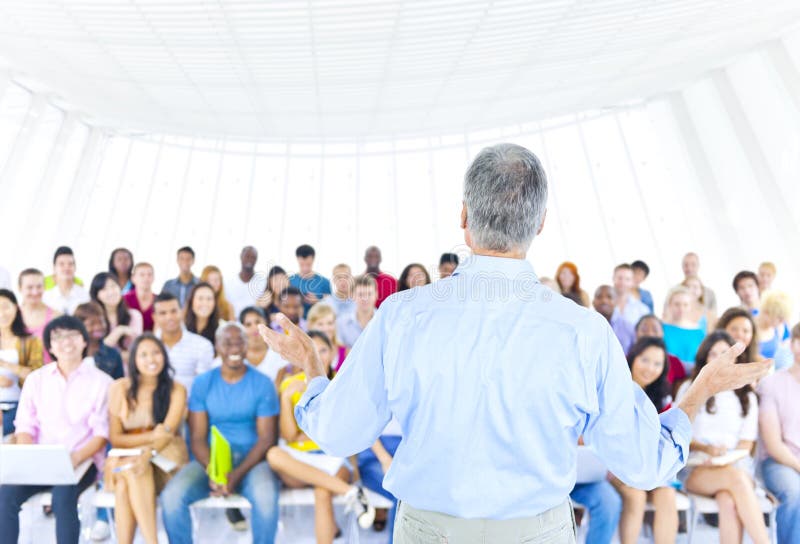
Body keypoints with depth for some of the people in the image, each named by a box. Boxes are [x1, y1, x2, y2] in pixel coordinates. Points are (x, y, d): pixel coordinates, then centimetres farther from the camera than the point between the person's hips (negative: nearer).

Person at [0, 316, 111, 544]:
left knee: (63, 494, -31)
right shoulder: (36, 379, 12)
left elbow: (101, 433, -3)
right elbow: (25, 426, 7)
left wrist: (76, 458, -20)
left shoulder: (101, 381, 0)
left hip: (83, 462, -3)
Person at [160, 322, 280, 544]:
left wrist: (237, 474, -18)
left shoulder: (263, 384, -2)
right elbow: (198, 438, 0)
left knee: (266, 496, -32)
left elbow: (266, 438, -5)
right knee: (172, 495, -24)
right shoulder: (203, 383, 4)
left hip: (252, 461, -2)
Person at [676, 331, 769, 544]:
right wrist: (706, 449, -13)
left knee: (729, 501, -34)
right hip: (695, 469, -1)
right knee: (736, 478, -35)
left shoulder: (747, 397, 19)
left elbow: (746, 442, 11)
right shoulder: (689, 390, 13)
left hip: (735, 466, 2)